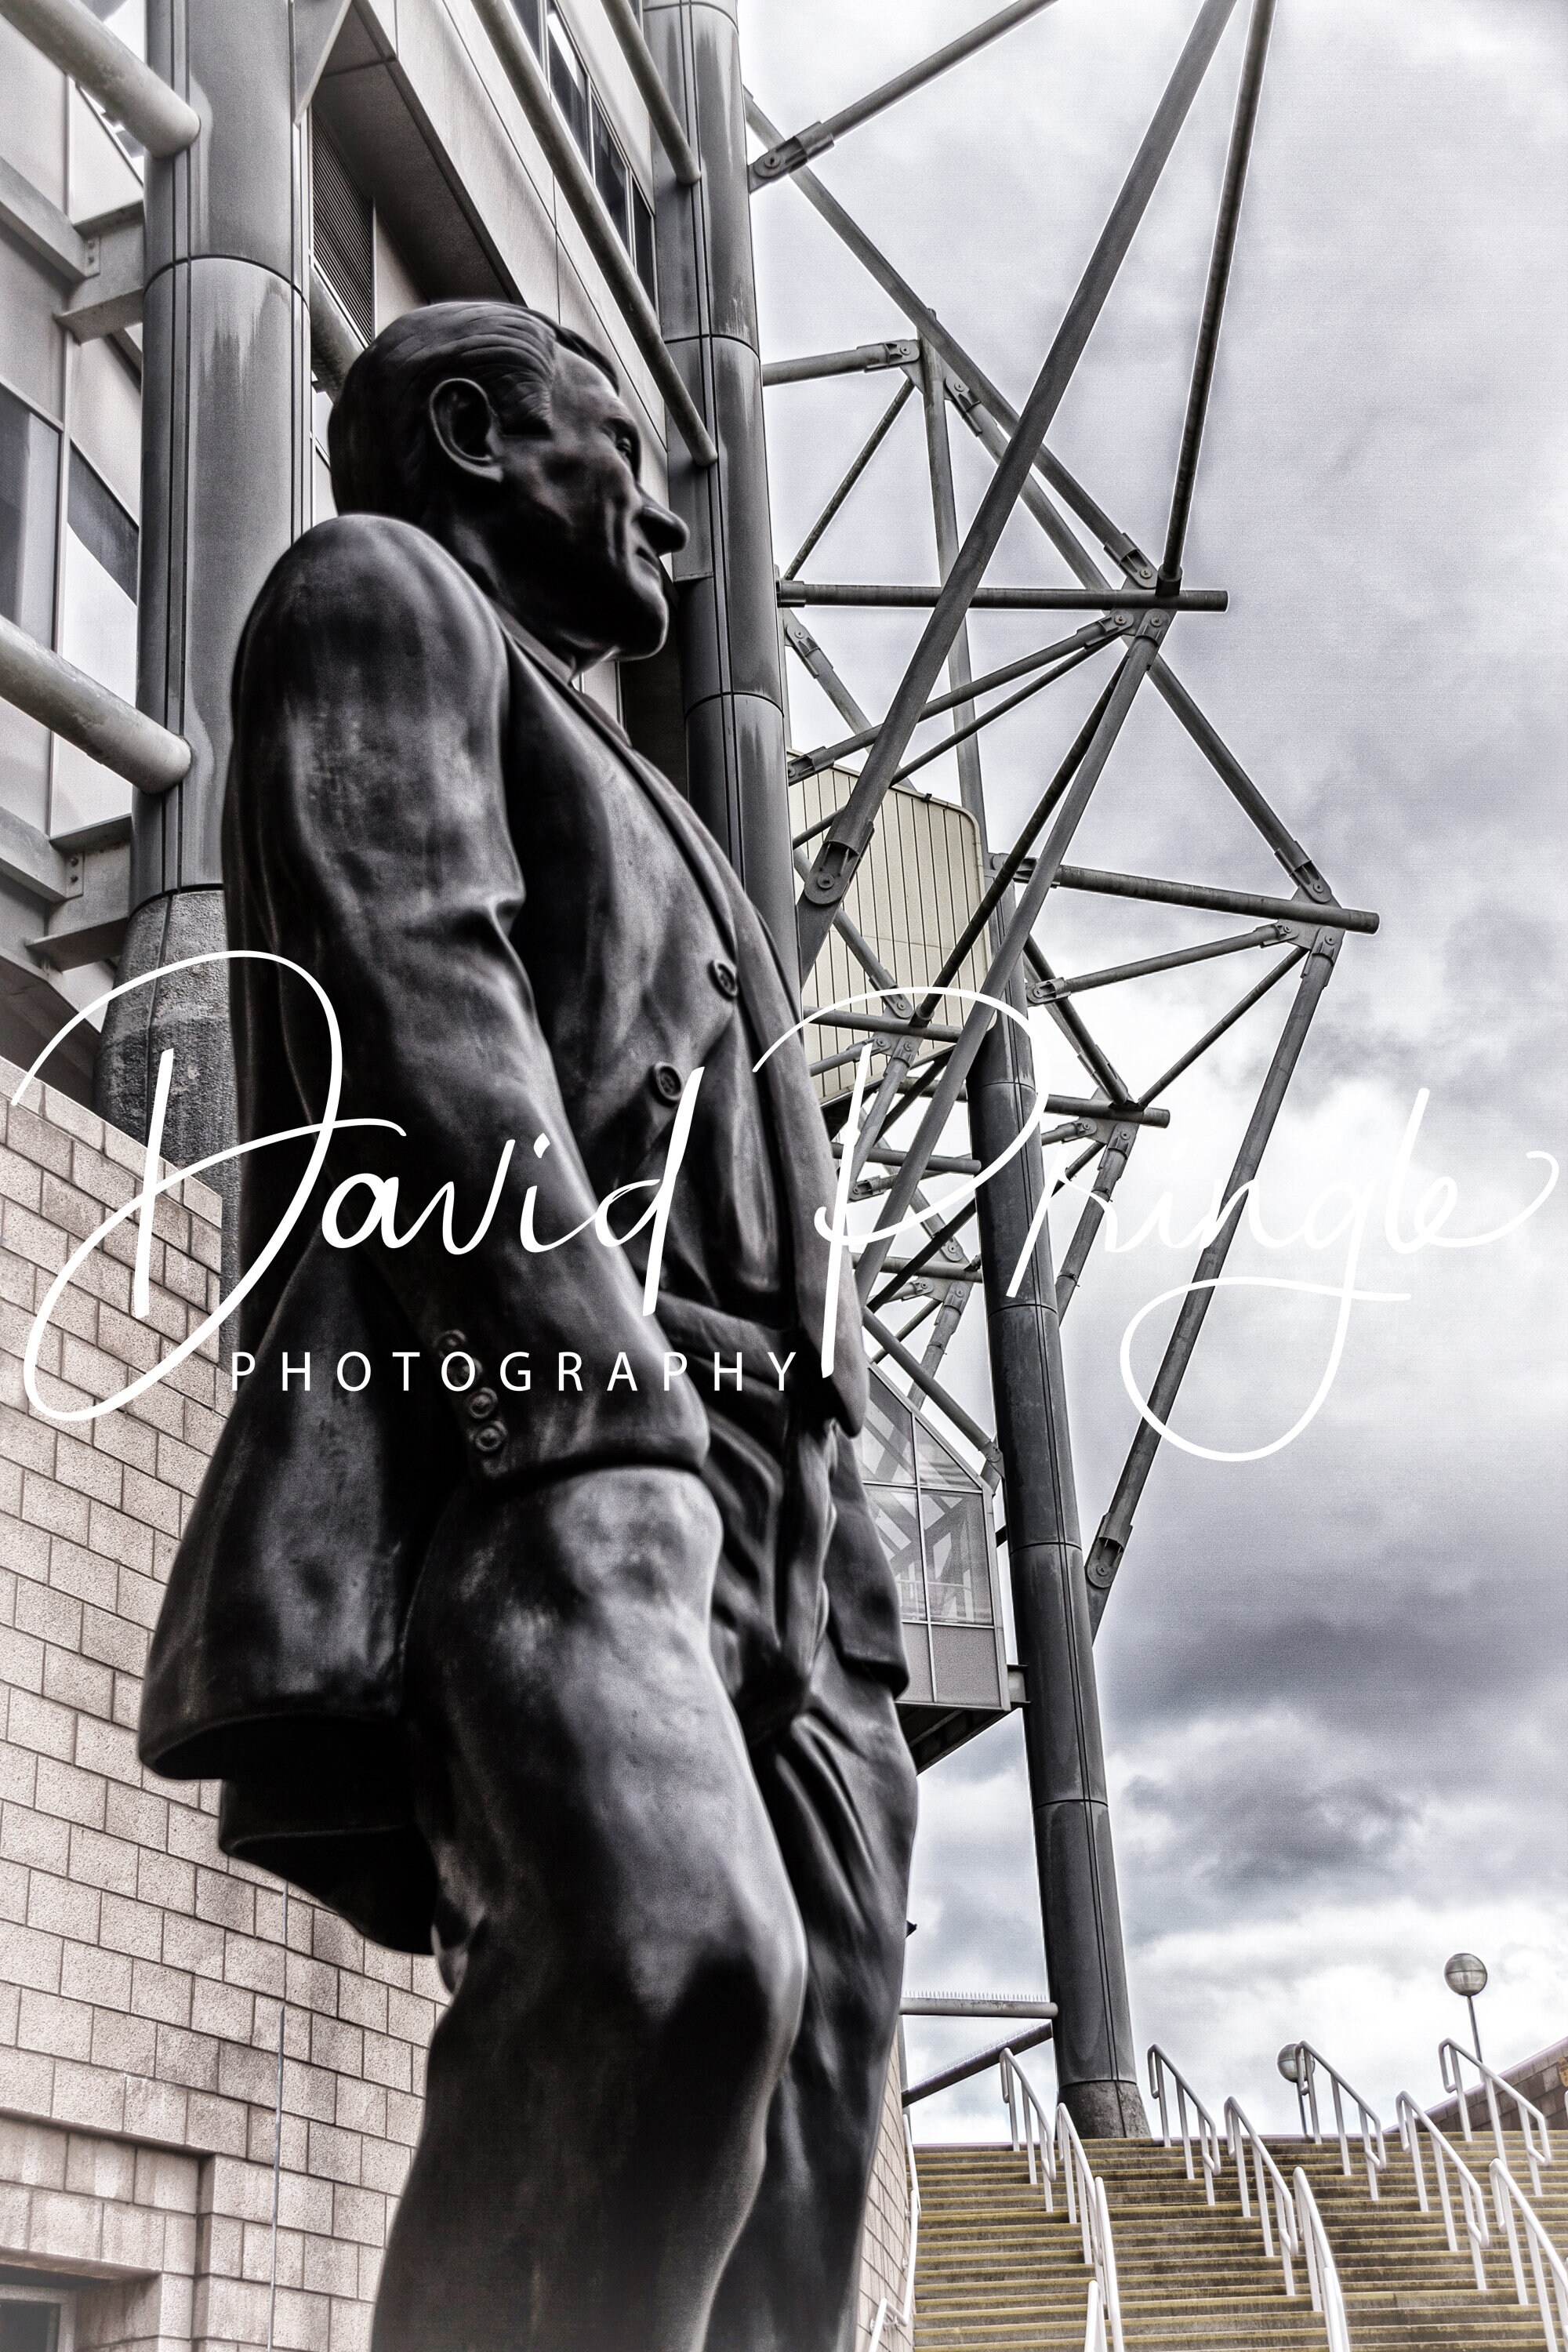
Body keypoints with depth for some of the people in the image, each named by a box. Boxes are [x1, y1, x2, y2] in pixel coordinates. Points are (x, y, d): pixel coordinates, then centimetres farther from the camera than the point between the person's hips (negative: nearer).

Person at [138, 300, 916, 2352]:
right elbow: (405, 980, -7)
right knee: (667, 1965, -32)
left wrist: (840, 1634, 18)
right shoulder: (378, 591, 14)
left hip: (744, 1505, 9)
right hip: (523, 1417, -8)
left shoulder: (623, 809, 37)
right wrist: (596, 1395, -20)